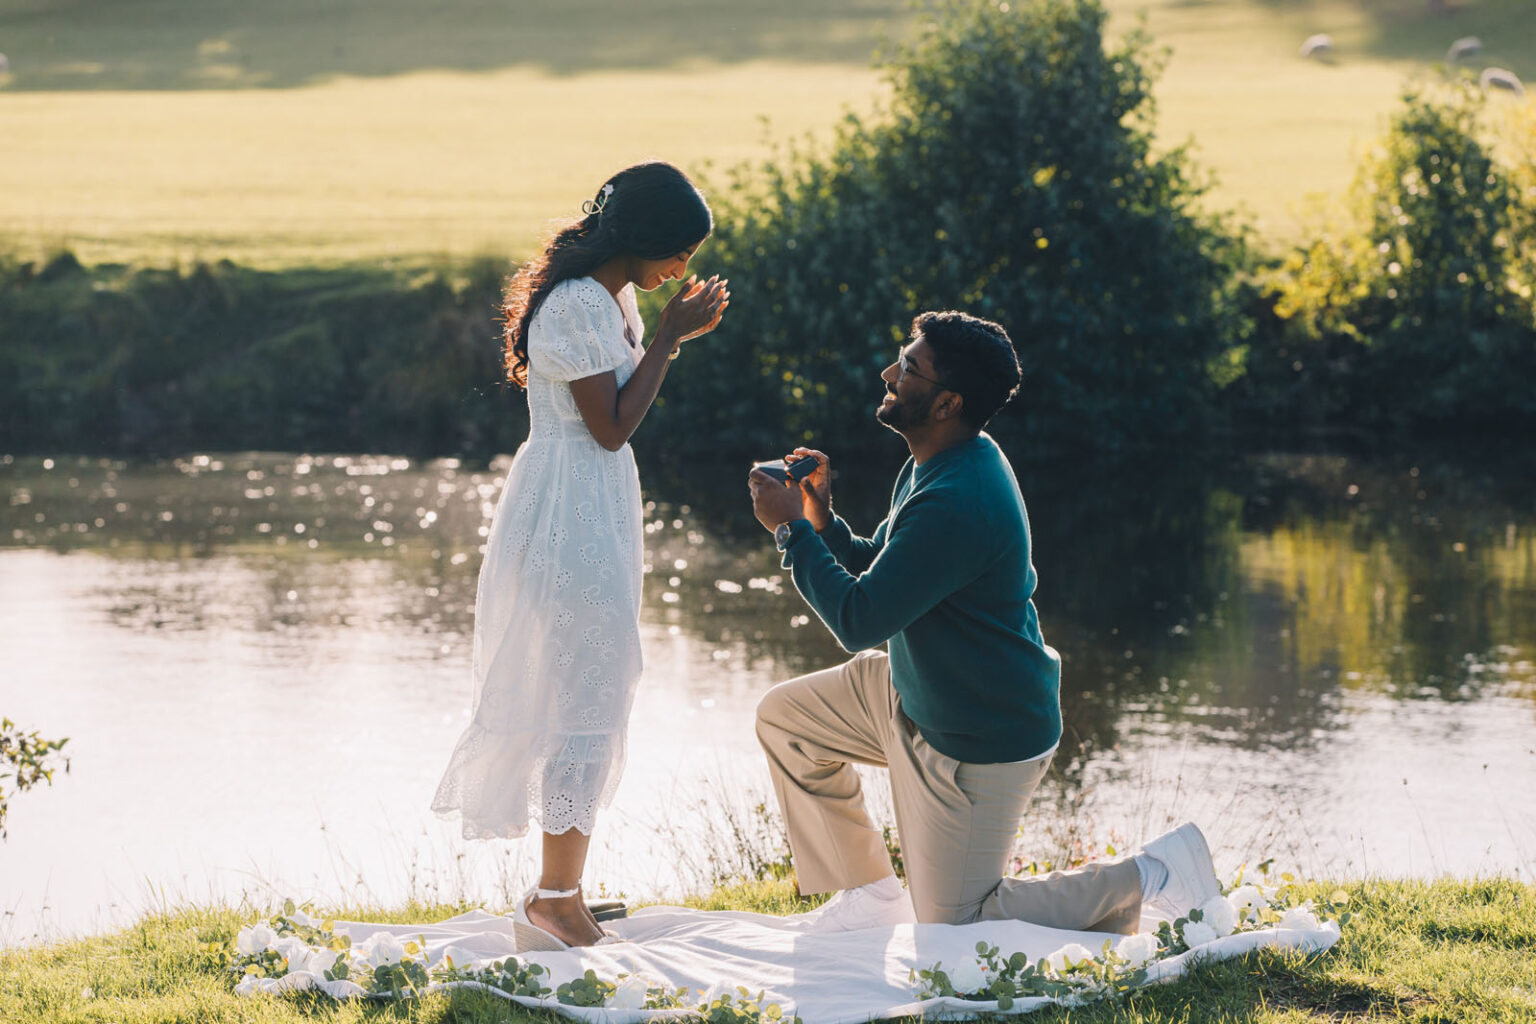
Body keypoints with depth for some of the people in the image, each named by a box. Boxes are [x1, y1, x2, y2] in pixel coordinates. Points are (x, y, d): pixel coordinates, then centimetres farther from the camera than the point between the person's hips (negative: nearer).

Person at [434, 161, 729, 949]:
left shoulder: (612, 296, 11)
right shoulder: (578, 305, -20)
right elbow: (612, 426, -19)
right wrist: (669, 336, -15)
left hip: (599, 510, 11)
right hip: (572, 512, -11)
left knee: (585, 698, 14)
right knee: (588, 699, -6)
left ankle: (559, 891, 21)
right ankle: (556, 899, 0)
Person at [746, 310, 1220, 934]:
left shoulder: (957, 506, -32)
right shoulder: (934, 467, 3)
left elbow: (860, 620, -30)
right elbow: (872, 570, 14)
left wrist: (791, 529, -20)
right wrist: (820, 518, -5)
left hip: (982, 739, -10)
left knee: (953, 927, -1)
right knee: (785, 717, 13)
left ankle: (1147, 878, 5)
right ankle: (871, 896, 22)